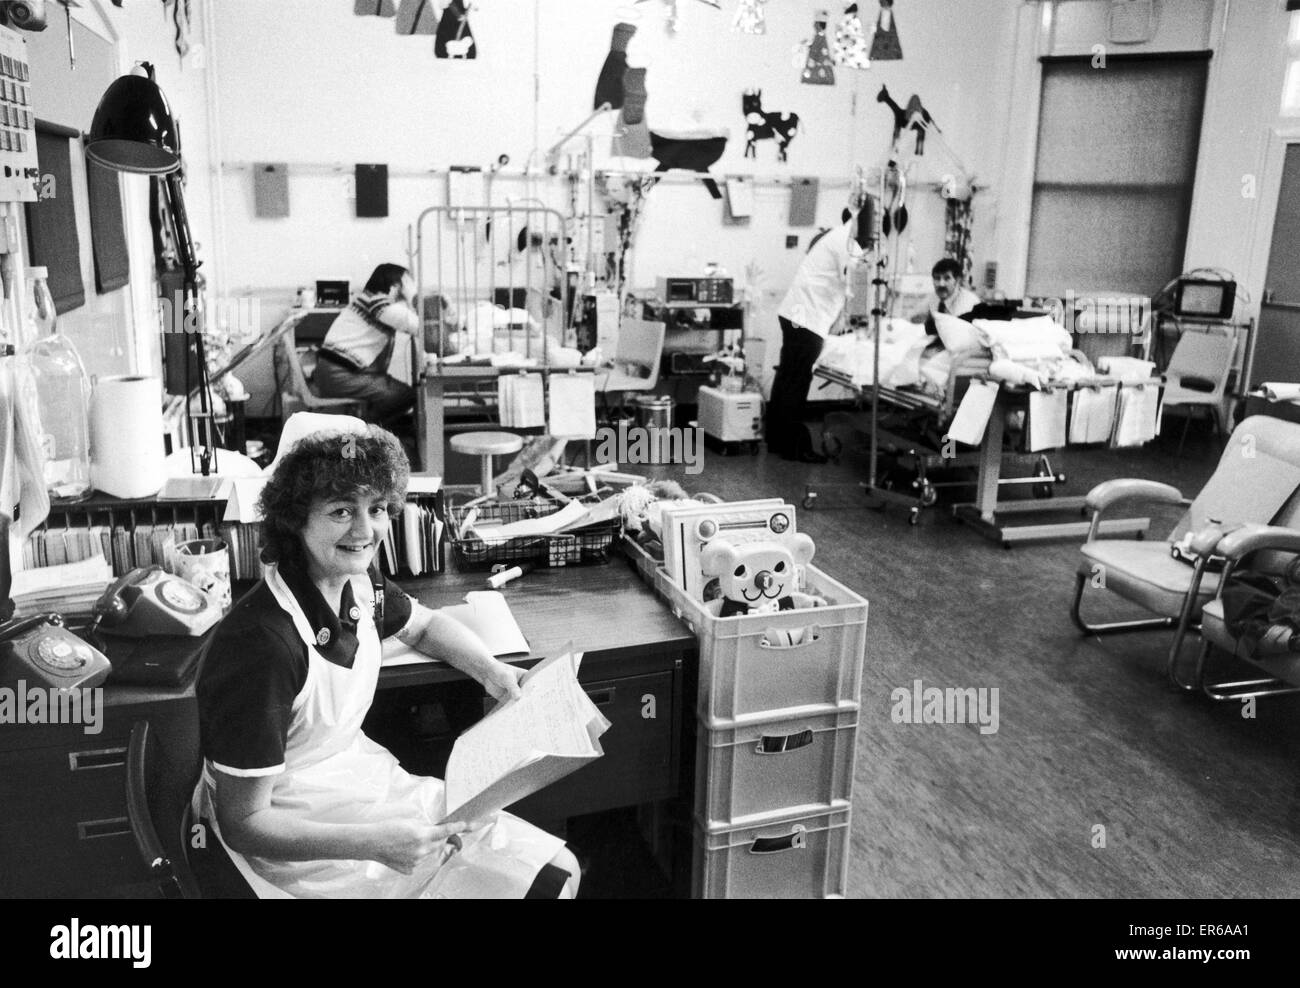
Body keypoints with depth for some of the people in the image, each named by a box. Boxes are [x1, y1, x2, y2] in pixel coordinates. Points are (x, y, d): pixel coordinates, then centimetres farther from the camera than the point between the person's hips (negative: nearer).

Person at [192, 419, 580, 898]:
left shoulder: (358, 583, -6)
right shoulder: (260, 647, -28)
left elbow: (424, 624, 18)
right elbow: (243, 824, -21)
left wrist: (491, 671, 0)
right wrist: (377, 842, -32)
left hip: (369, 781, 7)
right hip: (297, 845, -7)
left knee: (556, 873, 1)